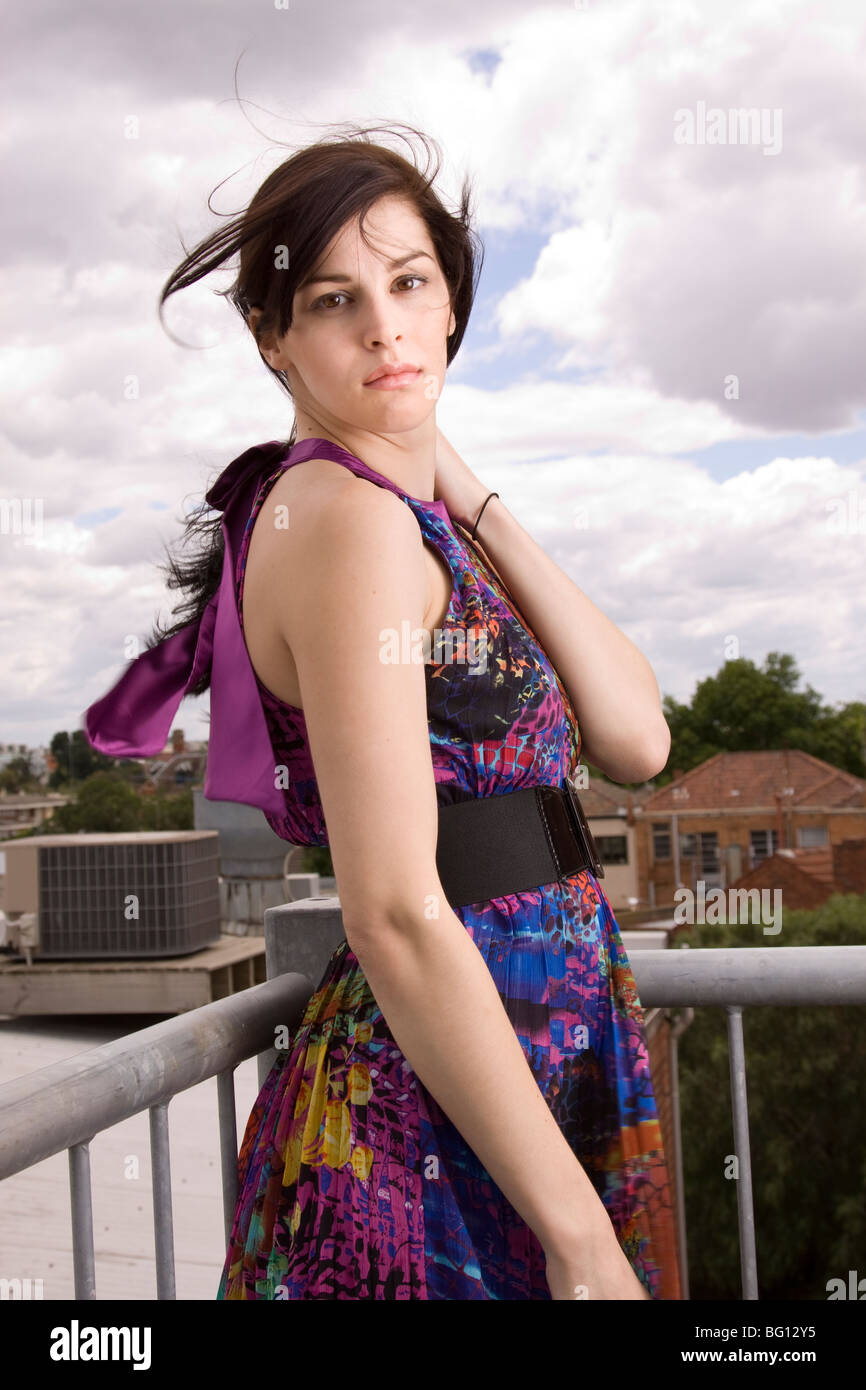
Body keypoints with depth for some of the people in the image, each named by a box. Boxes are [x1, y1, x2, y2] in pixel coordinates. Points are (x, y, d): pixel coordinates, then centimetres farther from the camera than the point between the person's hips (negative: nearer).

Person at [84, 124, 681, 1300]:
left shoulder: (416, 518, 9)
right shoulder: (347, 518, -18)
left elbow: (635, 738, -1)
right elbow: (398, 919, -24)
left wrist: (470, 498, -2)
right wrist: (581, 1235, -20)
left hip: (551, 1060, 9)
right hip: (436, 1129, -9)